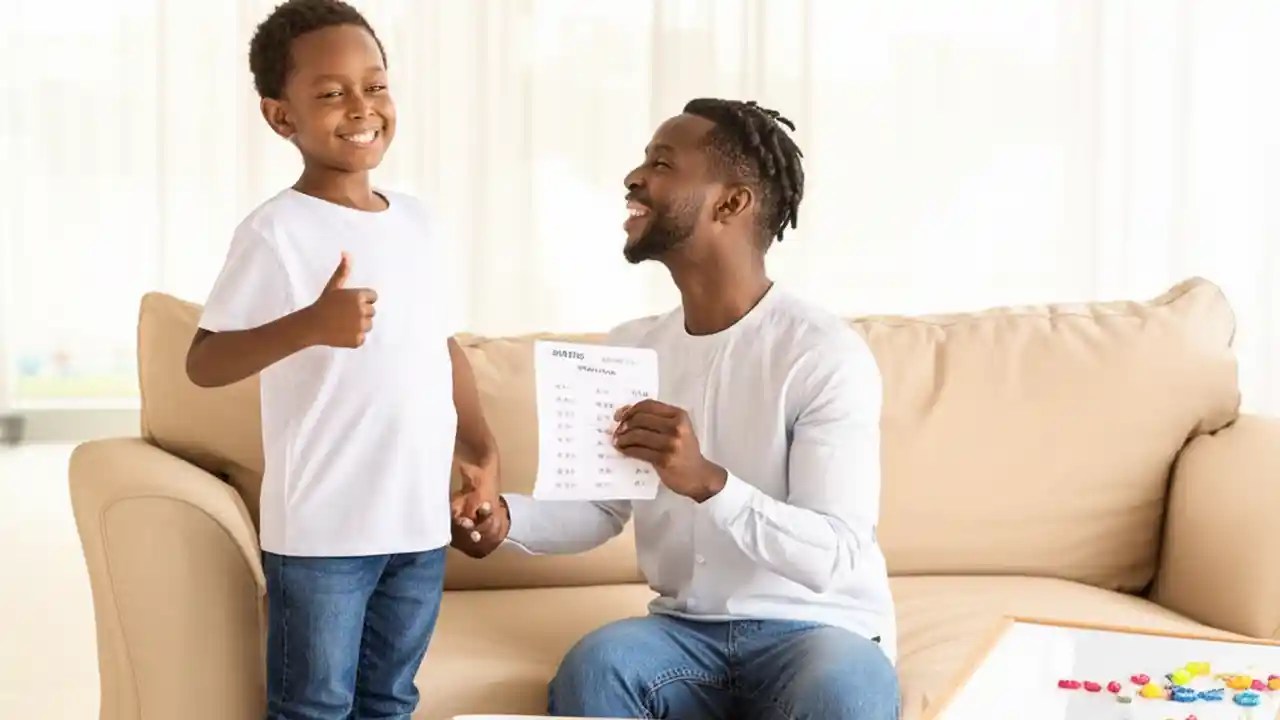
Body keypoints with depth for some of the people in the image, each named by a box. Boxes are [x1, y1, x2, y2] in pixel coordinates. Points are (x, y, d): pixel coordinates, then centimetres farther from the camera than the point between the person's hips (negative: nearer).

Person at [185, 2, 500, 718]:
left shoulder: (418, 220, 8)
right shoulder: (277, 231, -13)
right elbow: (203, 363, -18)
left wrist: (481, 450, 11)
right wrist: (310, 325, -33)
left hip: (420, 522, 6)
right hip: (320, 528, -6)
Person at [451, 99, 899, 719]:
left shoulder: (825, 354, -13)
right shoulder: (629, 347, 5)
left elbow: (834, 557, -19)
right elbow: (603, 507, 13)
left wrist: (707, 480, -34)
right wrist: (508, 518, -8)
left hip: (818, 629, -4)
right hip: (687, 627, 4)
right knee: (591, 667, -28)